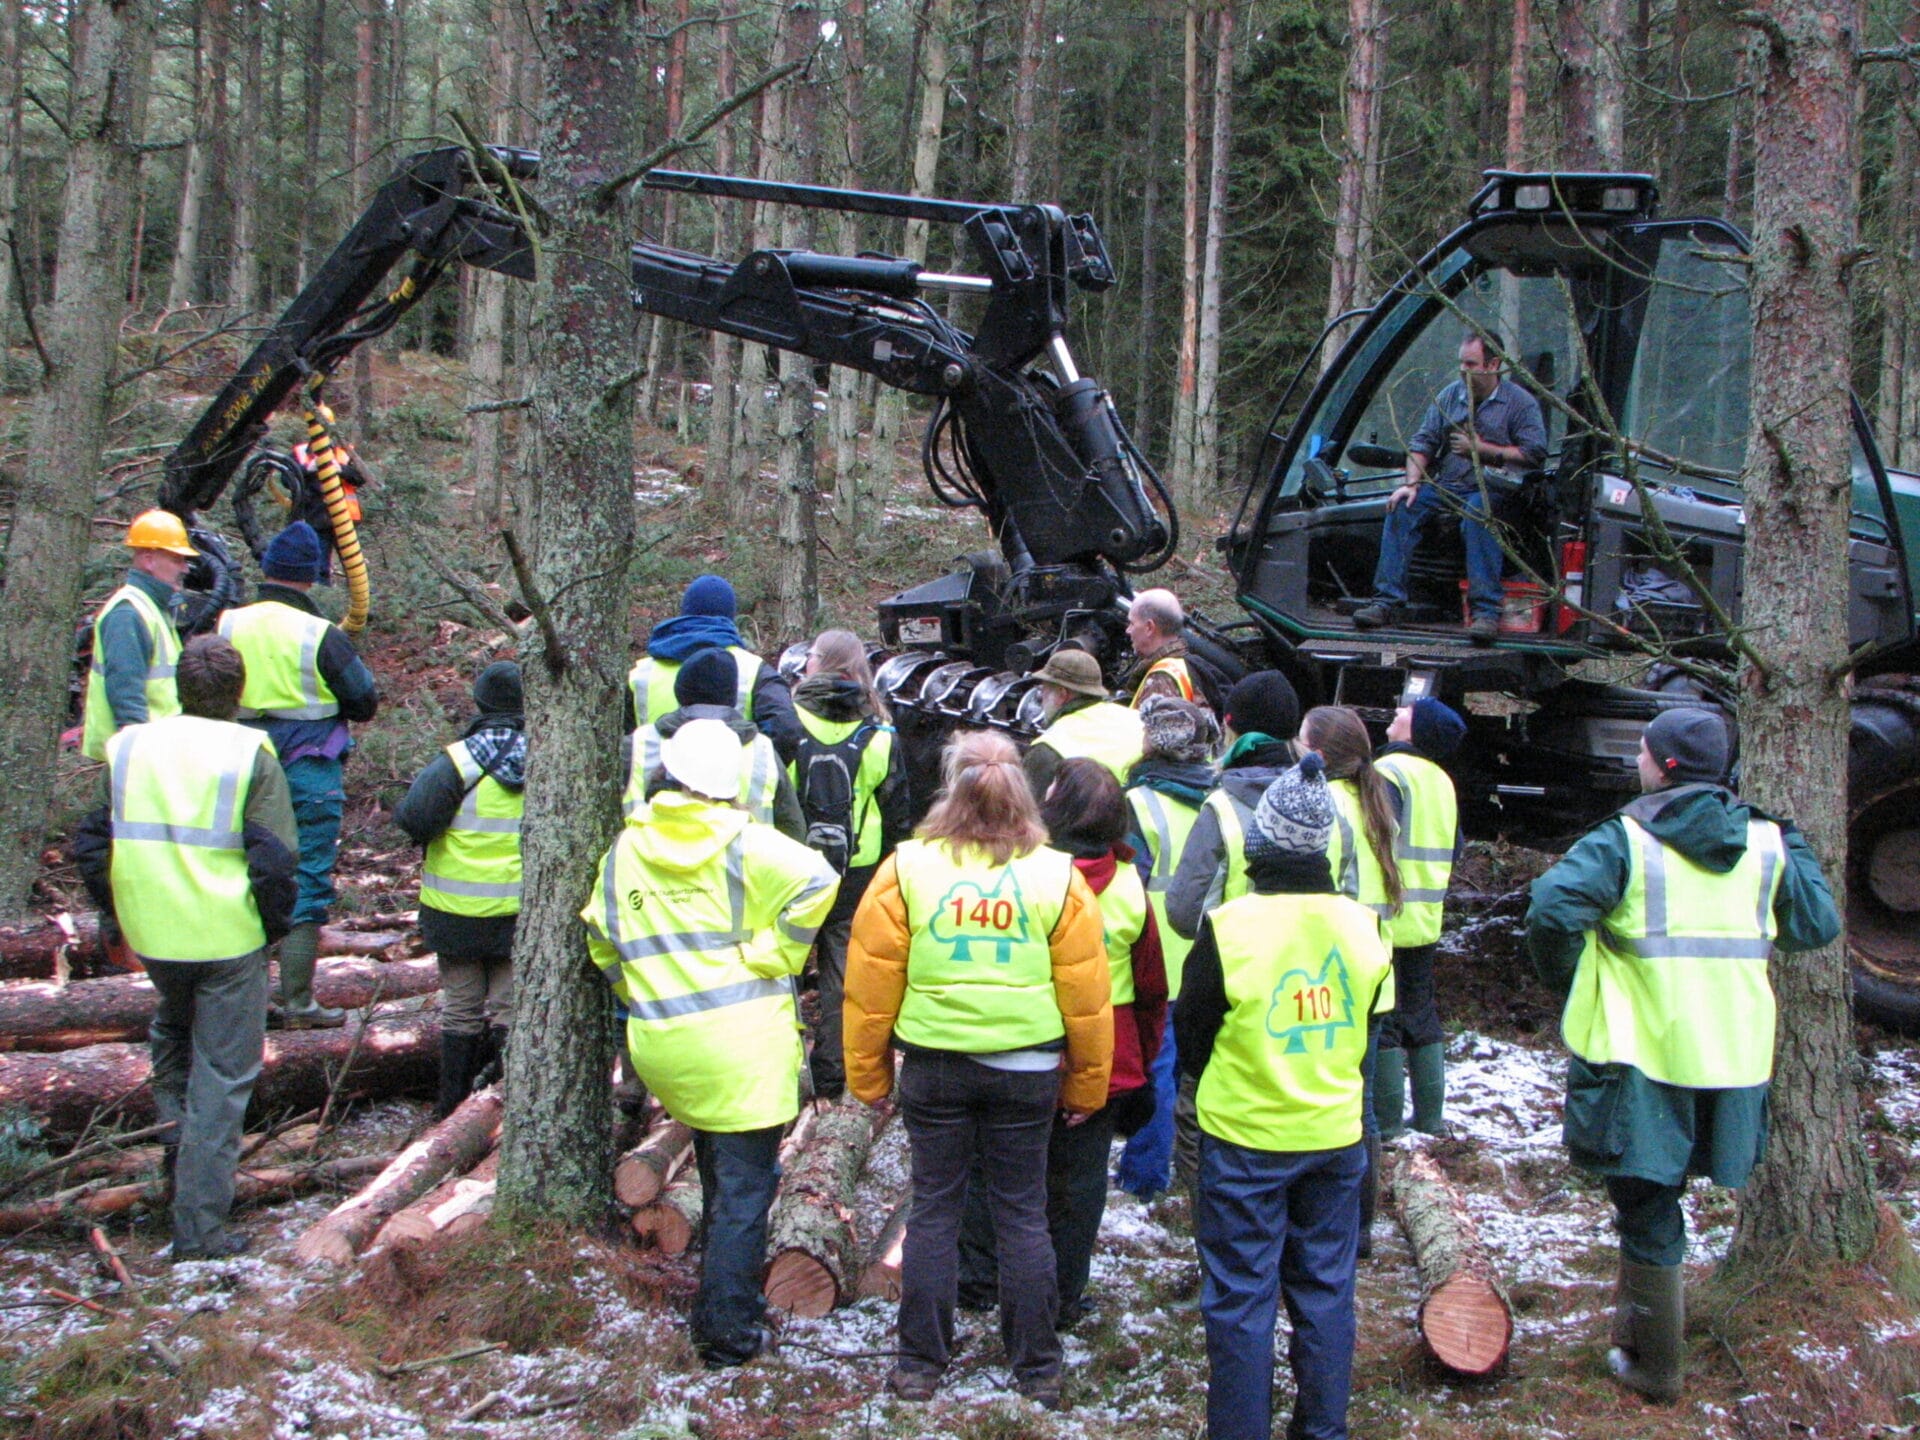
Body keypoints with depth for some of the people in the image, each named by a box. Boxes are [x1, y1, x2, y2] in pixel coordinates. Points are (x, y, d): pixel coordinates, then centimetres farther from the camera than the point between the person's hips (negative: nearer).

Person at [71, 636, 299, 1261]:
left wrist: (116, 915, 20)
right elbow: (274, 858, -12)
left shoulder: (128, 747, 3)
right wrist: (276, 926, 4)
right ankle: (199, 1229, 8)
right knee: (221, 1078, 5)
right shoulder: (250, 754, -9)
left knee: (172, 1027, 34)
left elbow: (90, 845, 9)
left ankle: (175, 1125, 18)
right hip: (229, 940, -4)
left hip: (152, 935, 4)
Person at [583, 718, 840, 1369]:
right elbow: (815, 881, -22)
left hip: (660, 1047, 5)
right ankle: (728, 1332, 3)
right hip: (741, 1045, -5)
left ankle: (722, 1306, 32)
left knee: (719, 1177, 22)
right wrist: (769, 956, -13)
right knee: (745, 1186, 2)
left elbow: (603, 942, 14)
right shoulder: (741, 842, -7)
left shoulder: (624, 849, 7)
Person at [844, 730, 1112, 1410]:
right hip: (1027, 1067, 1)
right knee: (1023, 1213, 10)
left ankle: (920, 1364, 18)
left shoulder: (906, 867, -6)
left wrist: (868, 1075, 9)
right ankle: (1037, 1371, 18)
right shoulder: (1056, 875, -4)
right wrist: (1085, 1087, 11)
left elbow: (871, 983, -3)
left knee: (934, 1209, 11)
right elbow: (1086, 995, 0)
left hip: (933, 1065, 0)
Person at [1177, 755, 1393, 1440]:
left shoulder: (1229, 926, -18)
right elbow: (1373, 1031, 10)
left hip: (1245, 1140, -4)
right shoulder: (1363, 925, -5)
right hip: (1336, 1137, 4)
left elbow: (1191, 1035, -5)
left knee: (1241, 1297, 5)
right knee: (1325, 1290, 15)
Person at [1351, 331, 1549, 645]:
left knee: (1478, 515, -38)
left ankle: (1486, 610, -39)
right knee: (1402, 508, -22)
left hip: (1490, 491, -4)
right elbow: (1422, 442, 11)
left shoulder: (1521, 403, 2)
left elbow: (1535, 454, -7)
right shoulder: (1450, 395, 15)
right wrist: (1412, 483, -6)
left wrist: (1482, 449, -11)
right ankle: (1387, 601, -26)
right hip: (1443, 485, 4)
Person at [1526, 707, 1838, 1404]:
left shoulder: (1624, 839, -12)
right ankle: (1639, 1327, 33)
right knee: (1656, 1201, 22)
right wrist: (1794, 847, 26)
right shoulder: (1766, 843, 3)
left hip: (1642, 1055, -5)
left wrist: (1567, 982, -4)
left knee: (1648, 1215, 7)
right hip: (1732, 1060, 5)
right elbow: (1817, 927, 13)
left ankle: (1654, 1365, 16)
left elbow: (1552, 909, -23)